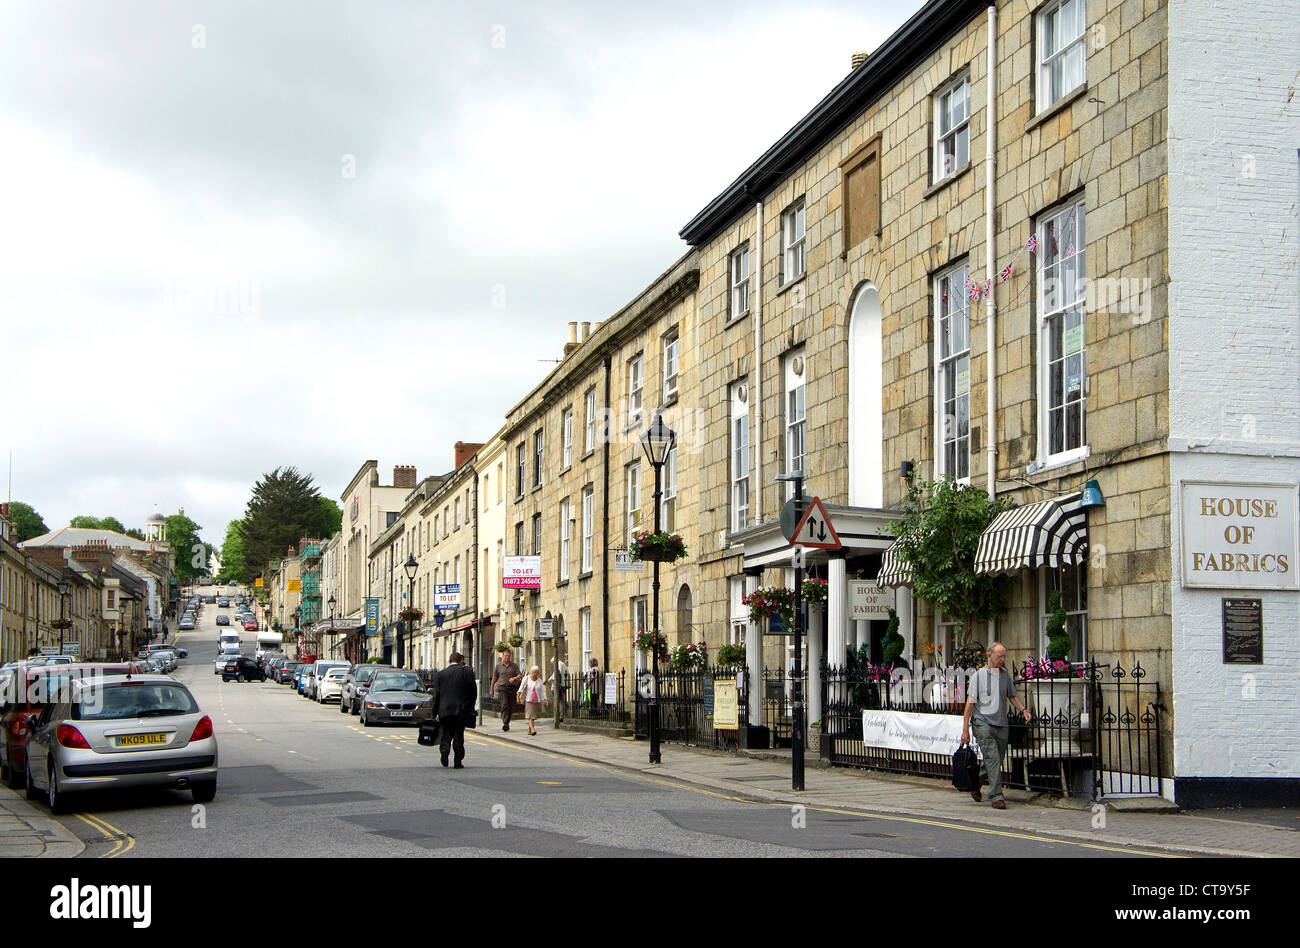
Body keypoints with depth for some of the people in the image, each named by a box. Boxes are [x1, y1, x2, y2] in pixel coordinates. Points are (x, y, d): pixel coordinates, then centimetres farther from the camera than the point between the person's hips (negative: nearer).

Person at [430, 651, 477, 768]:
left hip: (444, 710, 2)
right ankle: (458, 762, 4)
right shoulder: (467, 672, 0)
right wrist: (470, 708, 10)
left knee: (447, 733, 14)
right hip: (461, 710, -1)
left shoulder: (440, 674, 6)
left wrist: (435, 712, 6)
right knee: (459, 735, 5)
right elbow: (473, 692, -1)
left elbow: (436, 694, 3)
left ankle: (445, 749, -13)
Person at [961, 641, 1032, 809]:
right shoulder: (979, 675, -2)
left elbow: (1012, 696, 24)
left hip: (1001, 724, 5)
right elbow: (970, 702, -2)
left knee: (997, 761, 9)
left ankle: (975, 783, 33)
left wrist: (1023, 710, 3)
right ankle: (996, 796, -12)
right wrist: (965, 729, -6)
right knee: (992, 759, -15)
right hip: (983, 722, -5)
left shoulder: (1006, 674, 12)